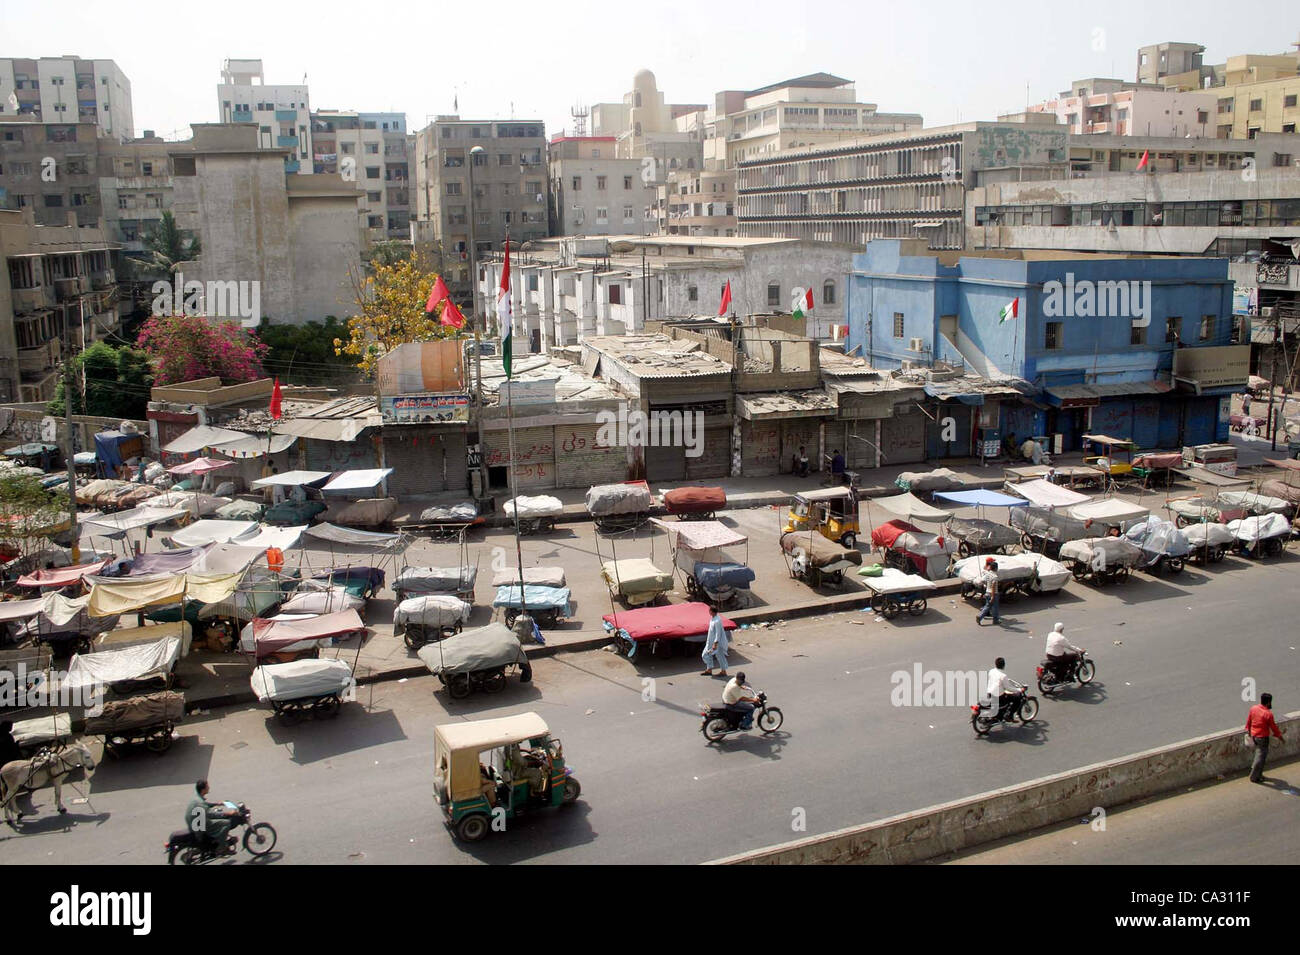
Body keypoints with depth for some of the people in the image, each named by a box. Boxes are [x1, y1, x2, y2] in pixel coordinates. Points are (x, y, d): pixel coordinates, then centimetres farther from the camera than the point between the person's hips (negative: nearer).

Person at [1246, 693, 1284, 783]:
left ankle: (1256, 772, 29)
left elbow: (1248, 721, 8)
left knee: (1258, 753, 23)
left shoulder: (1253, 708, -3)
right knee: (1261, 756, 4)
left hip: (1254, 735, 7)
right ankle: (1254, 777, 9)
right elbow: (1273, 727, -12)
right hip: (1263, 738, -7)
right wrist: (1280, 736, 5)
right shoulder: (1268, 714, -22)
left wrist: (1248, 730, 24)